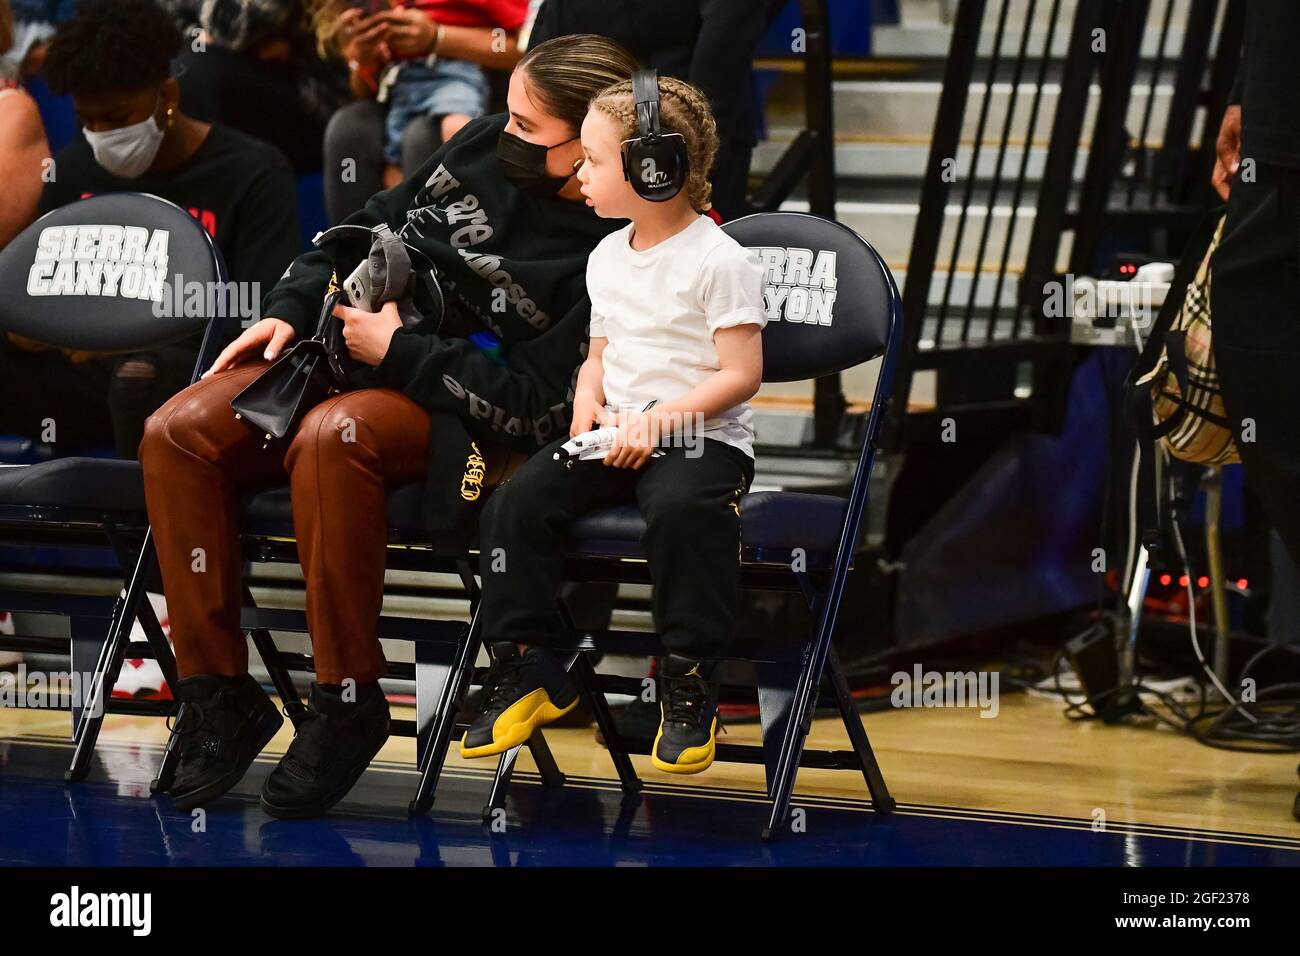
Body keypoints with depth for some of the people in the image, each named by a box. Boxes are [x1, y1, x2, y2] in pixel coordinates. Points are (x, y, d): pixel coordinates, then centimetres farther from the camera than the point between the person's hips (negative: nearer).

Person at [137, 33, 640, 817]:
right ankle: (220, 700, -13)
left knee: (331, 436, -39)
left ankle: (348, 705, -26)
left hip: (454, 417, -7)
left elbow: (535, 405, -20)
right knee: (178, 434, -16)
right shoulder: (486, 149, 3)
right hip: (351, 350, 7)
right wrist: (291, 309, 6)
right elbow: (372, 228, 18)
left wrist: (398, 350, -18)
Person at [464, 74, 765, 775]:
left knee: (682, 507, -37)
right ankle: (523, 672, -4)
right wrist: (589, 398, -1)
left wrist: (657, 420, -21)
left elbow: (741, 374, -13)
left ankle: (689, 689, -22)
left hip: (701, 434, -7)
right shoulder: (609, 257, 13)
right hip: (616, 432, 7)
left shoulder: (719, 260, -10)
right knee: (518, 500, -14)